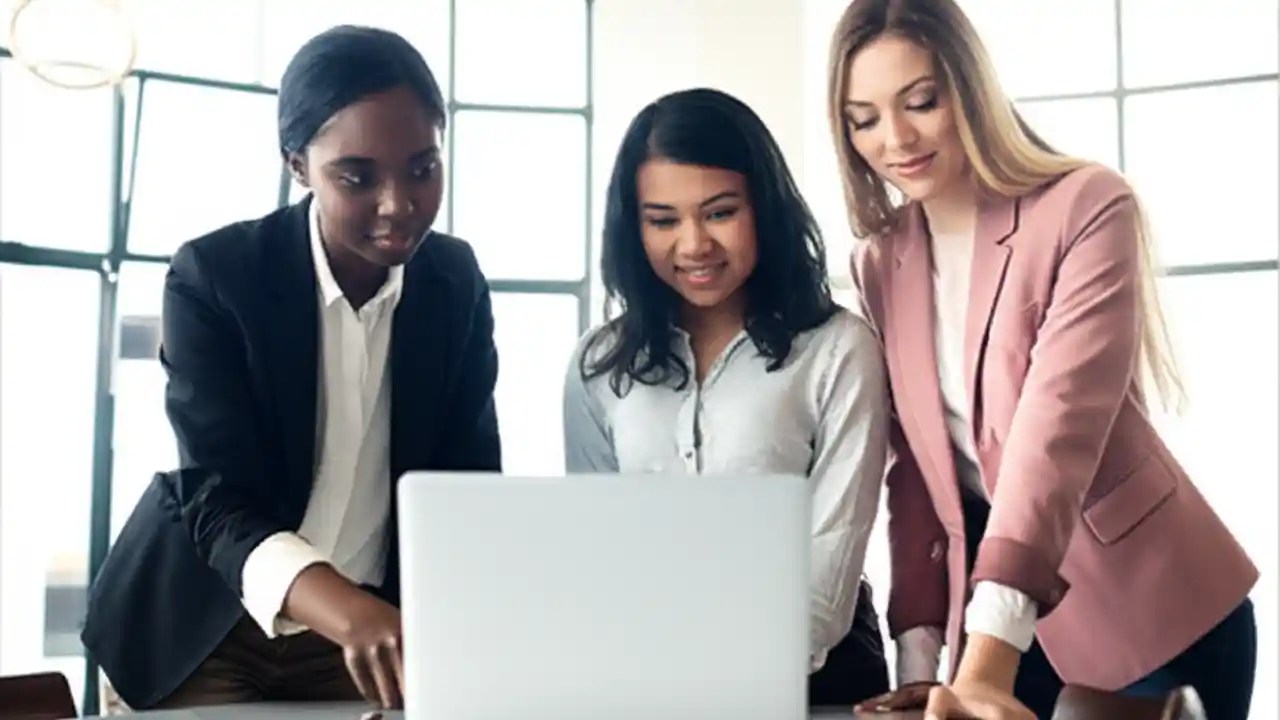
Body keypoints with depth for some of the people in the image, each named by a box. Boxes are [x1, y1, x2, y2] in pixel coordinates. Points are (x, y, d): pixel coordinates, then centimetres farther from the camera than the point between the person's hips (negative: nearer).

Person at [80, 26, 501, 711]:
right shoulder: (214, 275, -17)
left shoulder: (456, 282, -6)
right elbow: (219, 503, -25)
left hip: (380, 625, 3)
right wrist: (354, 614, -44)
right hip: (207, 629, -2)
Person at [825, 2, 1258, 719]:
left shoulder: (1087, 208, -16)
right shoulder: (880, 261, 2)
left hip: (1150, 607, -5)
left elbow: (1060, 425, -28)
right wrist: (919, 653, -5)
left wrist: (987, 657, -37)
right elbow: (914, 467, 3)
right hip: (994, 619, 5)